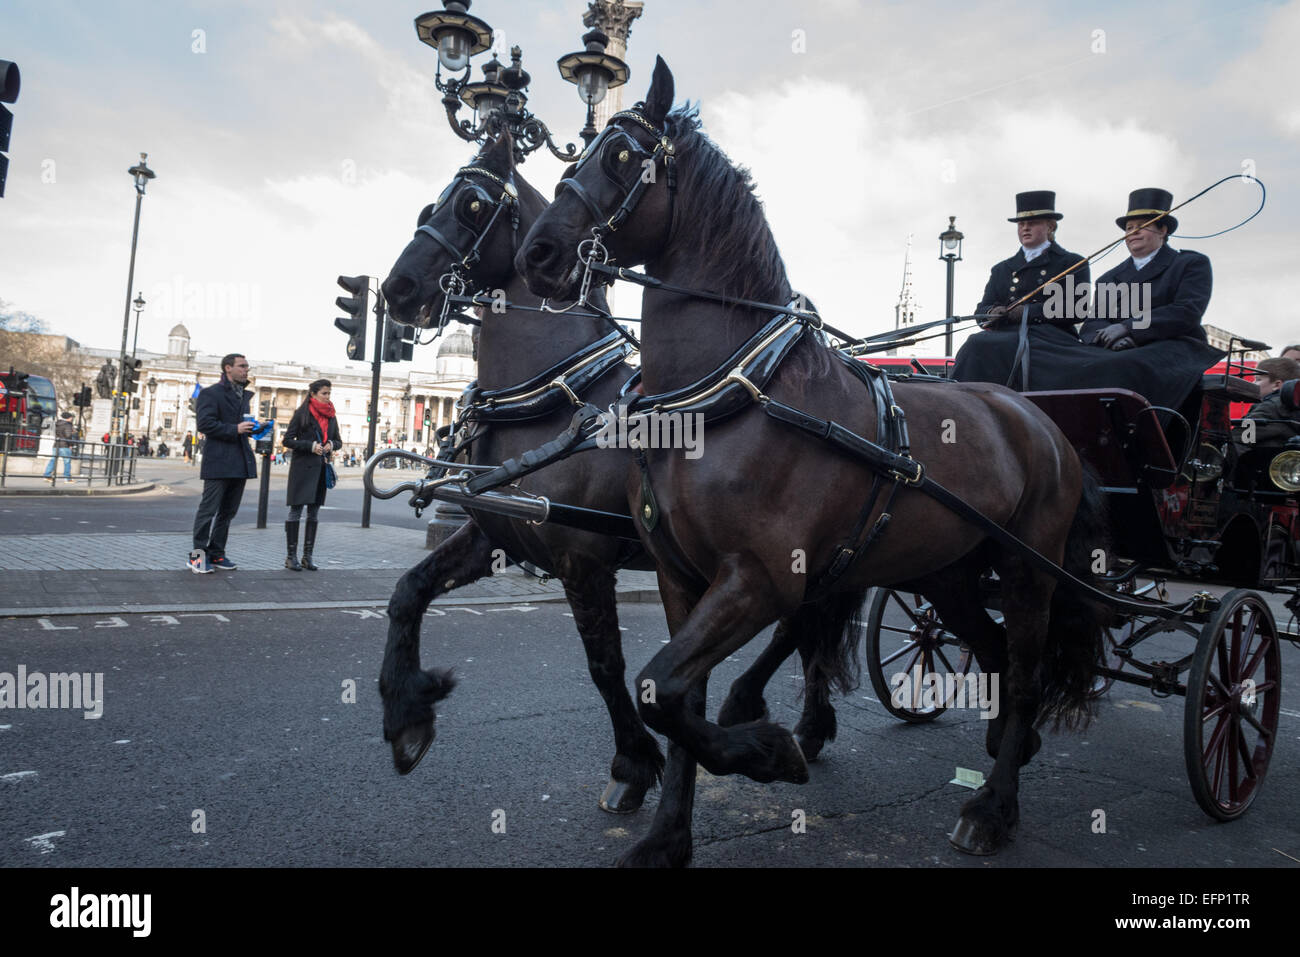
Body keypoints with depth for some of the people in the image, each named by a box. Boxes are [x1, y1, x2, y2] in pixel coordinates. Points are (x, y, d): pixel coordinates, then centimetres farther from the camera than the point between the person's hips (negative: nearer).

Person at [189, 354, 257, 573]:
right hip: (218, 462, -8)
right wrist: (235, 429, -19)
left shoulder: (244, 396, 20)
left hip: (240, 463, 8)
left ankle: (216, 553, 19)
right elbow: (205, 423, -15)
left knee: (227, 511, 11)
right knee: (209, 509, -6)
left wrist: (253, 429, 10)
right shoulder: (211, 393, -4)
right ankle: (198, 555, 1)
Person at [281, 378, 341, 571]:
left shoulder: (331, 416, 12)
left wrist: (332, 444, -2)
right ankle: (291, 556, 3)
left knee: (313, 513, 8)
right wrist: (311, 446, -16)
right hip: (302, 468, -5)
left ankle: (308, 555, 13)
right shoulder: (302, 413, -3)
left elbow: (339, 441, 21)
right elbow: (287, 440, -5)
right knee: (296, 511, -2)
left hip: (321, 468, 5)